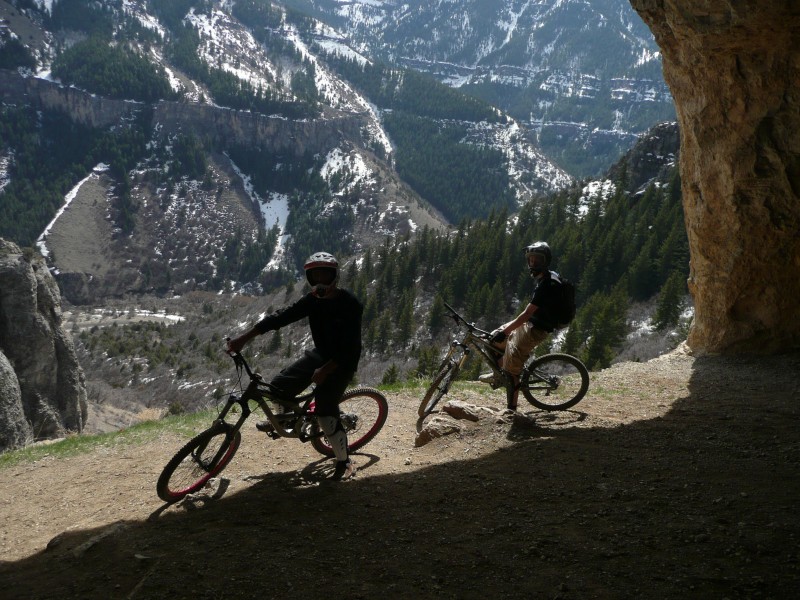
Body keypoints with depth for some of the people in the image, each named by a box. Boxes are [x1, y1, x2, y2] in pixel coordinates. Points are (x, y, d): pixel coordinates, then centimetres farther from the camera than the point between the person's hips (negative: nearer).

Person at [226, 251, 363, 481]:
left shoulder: (350, 304, -22)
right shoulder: (312, 300, -6)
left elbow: (351, 346, -25)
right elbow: (283, 316, -13)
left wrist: (325, 370, -32)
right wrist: (244, 338, -19)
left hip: (343, 361, -6)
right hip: (320, 354, 6)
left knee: (325, 408, -20)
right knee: (280, 386, -5)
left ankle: (345, 462, -2)